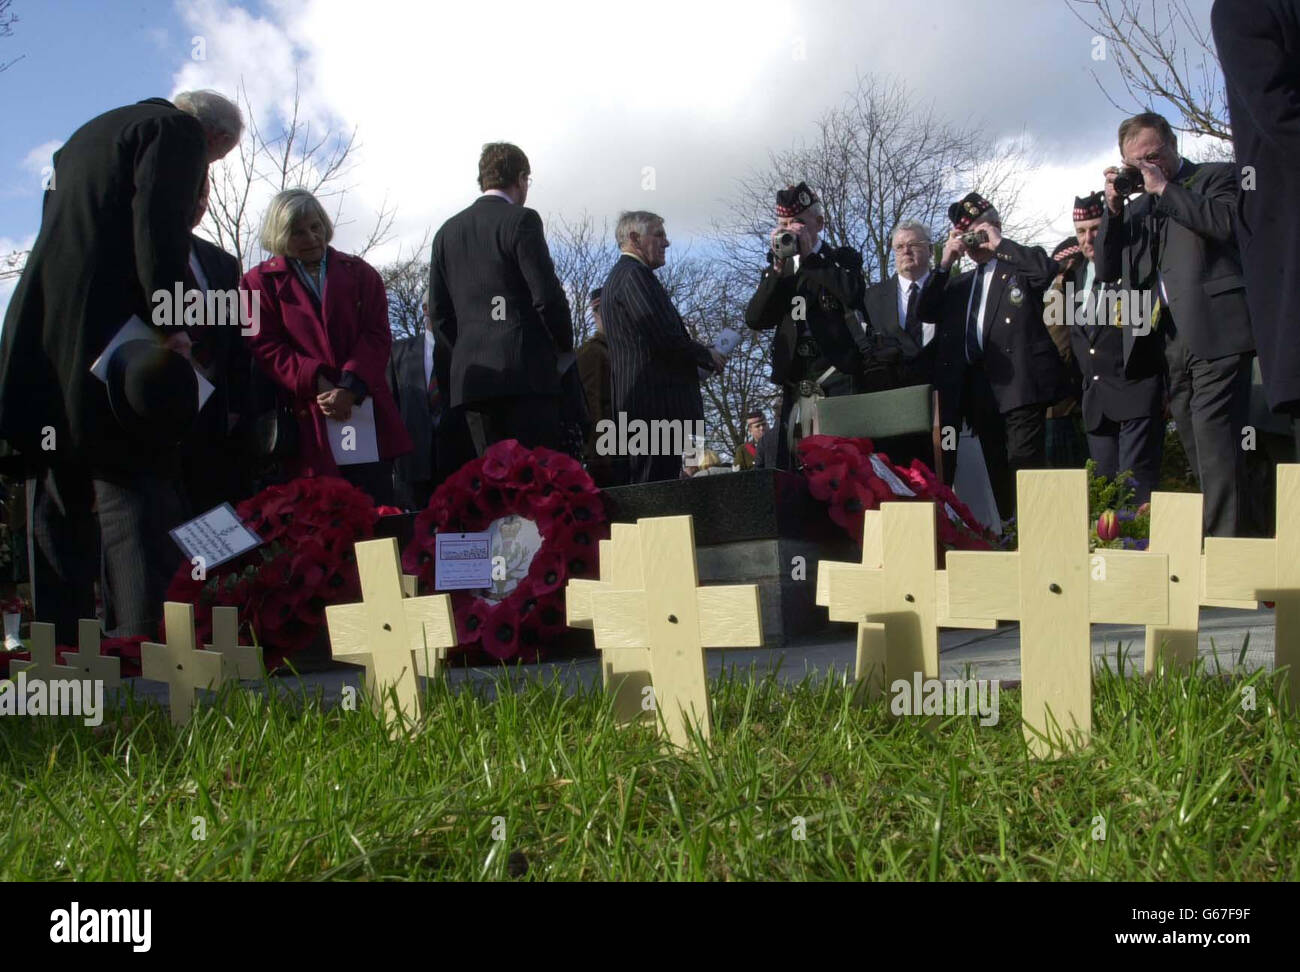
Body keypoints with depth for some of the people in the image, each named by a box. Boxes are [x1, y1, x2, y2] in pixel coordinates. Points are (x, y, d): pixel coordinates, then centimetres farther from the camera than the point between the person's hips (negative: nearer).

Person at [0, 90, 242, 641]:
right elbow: (158, 220, -14)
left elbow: (56, 217, 25)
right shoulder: (178, 131, 1)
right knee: (135, 490, -10)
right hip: (108, 324, -8)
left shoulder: (88, 135, 27)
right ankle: (139, 640, -18)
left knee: (57, 500, 9)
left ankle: (57, 643, 9)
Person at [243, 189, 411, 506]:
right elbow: (266, 347, 1)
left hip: (364, 408, 2)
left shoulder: (360, 274, 15)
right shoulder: (261, 282, 11)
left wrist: (350, 387, -12)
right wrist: (315, 383, -13)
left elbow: (377, 335, 5)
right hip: (307, 419, -1)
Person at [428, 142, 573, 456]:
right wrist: (564, 345, 6)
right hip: (525, 372, -6)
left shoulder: (448, 231, 16)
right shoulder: (521, 220, -3)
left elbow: (439, 311, 15)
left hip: (471, 377, 6)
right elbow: (547, 296, -8)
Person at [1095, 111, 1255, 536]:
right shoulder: (1137, 207, 24)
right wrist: (1114, 209, 5)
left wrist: (1164, 189, -7)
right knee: (1199, 453, 6)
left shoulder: (1218, 177, 7)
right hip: (1169, 340, 6)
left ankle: (1224, 538, -18)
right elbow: (1107, 271, 16)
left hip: (1215, 332, -6)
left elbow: (1228, 223, -14)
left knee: (1214, 442, -16)